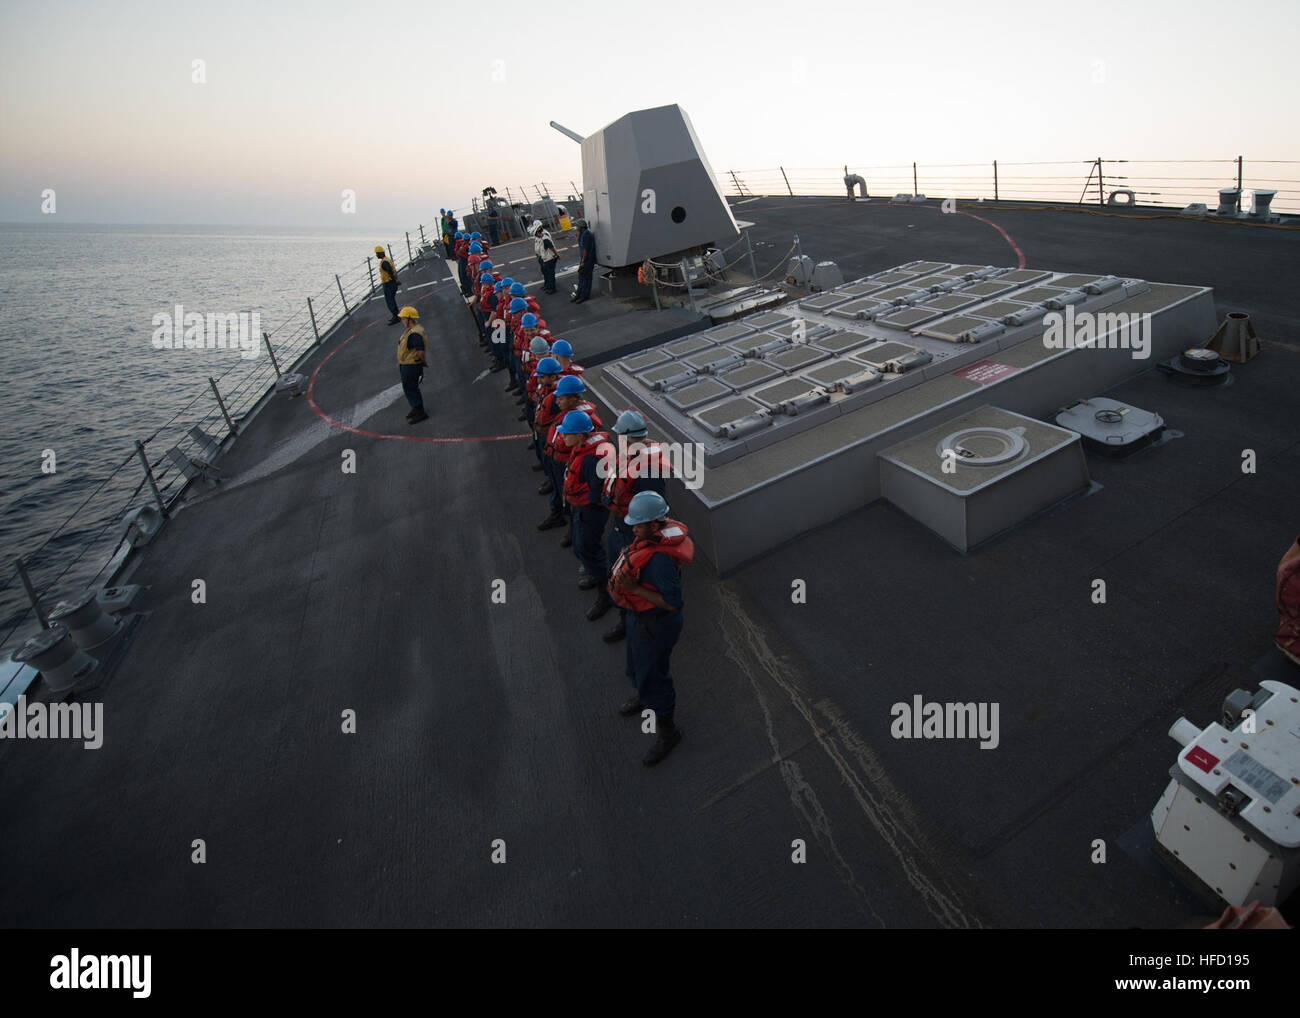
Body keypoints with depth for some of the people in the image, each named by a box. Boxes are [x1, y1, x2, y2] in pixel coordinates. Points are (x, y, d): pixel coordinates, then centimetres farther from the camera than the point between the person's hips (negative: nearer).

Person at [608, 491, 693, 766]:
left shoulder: (660, 559, -38)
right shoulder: (663, 529, -11)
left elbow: (674, 603, -34)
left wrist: (636, 589, -33)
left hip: (655, 622, -10)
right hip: (643, 615, 10)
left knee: (652, 674, 8)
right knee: (638, 659, 31)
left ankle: (667, 732, 30)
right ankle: (645, 697, 60)